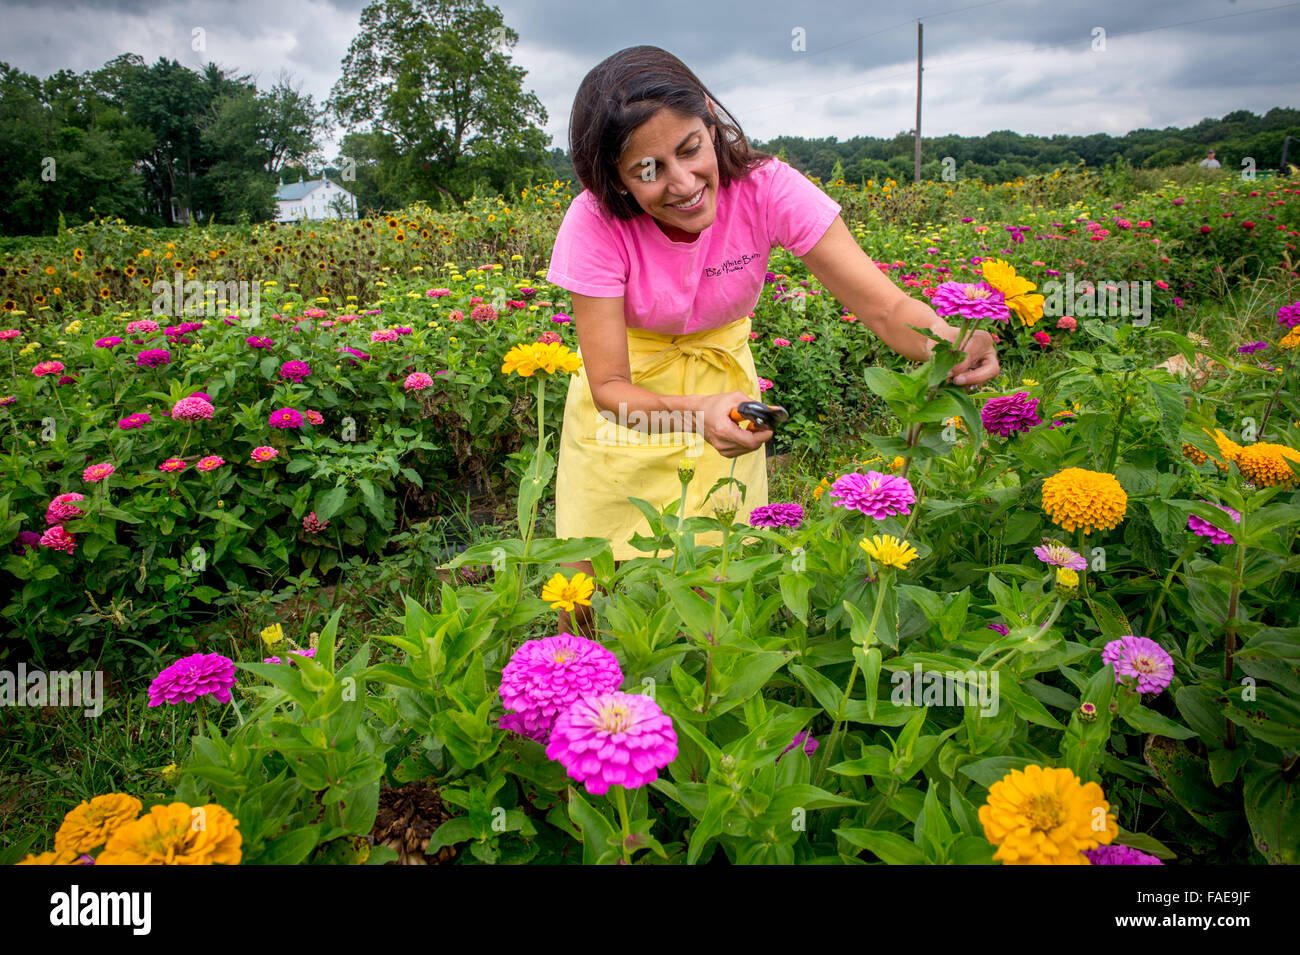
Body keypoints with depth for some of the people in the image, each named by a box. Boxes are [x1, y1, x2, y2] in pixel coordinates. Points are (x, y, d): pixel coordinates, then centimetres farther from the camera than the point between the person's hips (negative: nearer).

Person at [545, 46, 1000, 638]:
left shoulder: (765, 189, -25)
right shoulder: (596, 225, -27)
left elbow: (883, 305, -27)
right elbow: (609, 387, -28)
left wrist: (949, 341, -50)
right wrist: (698, 412, -48)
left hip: (725, 380, 1)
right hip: (627, 399, -1)